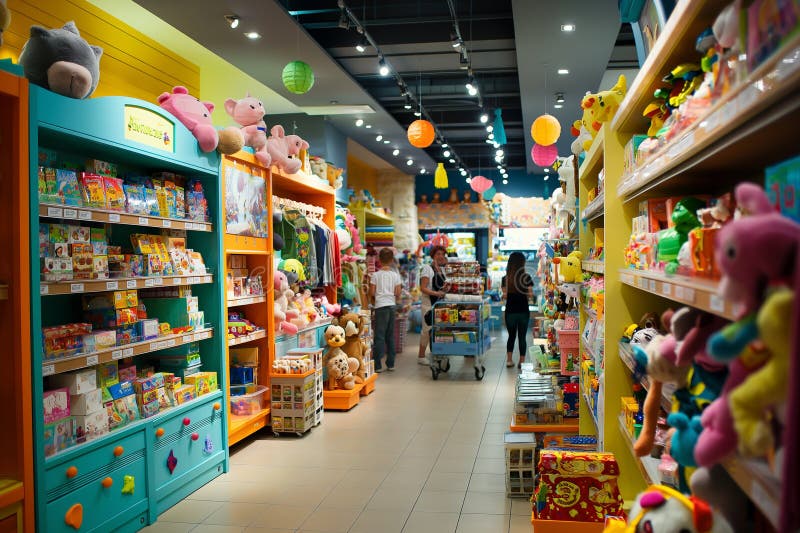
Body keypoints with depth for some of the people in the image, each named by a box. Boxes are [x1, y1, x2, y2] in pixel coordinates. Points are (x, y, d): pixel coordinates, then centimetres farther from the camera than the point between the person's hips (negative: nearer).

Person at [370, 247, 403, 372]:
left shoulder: (375, 275, -5)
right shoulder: (396, 275, 1)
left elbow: (372, 293, -4)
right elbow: (398, 293, 0)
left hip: (380, 306, -3)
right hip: (392, 306, 3)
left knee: (379, 336, -1)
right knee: (390, 336, 12)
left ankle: (377, 366, -2)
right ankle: (390, 364, 16)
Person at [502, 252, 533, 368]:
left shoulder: (505, 278, -5)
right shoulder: (526, 277, -6)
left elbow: (504, 296, -7)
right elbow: (531, 295, -8)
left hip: (510, 311, 1)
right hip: (523, 311, -1)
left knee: (511, 336, 16)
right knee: (522, 337, 10)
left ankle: (509, 360, 10)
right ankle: (521, 362, 12)